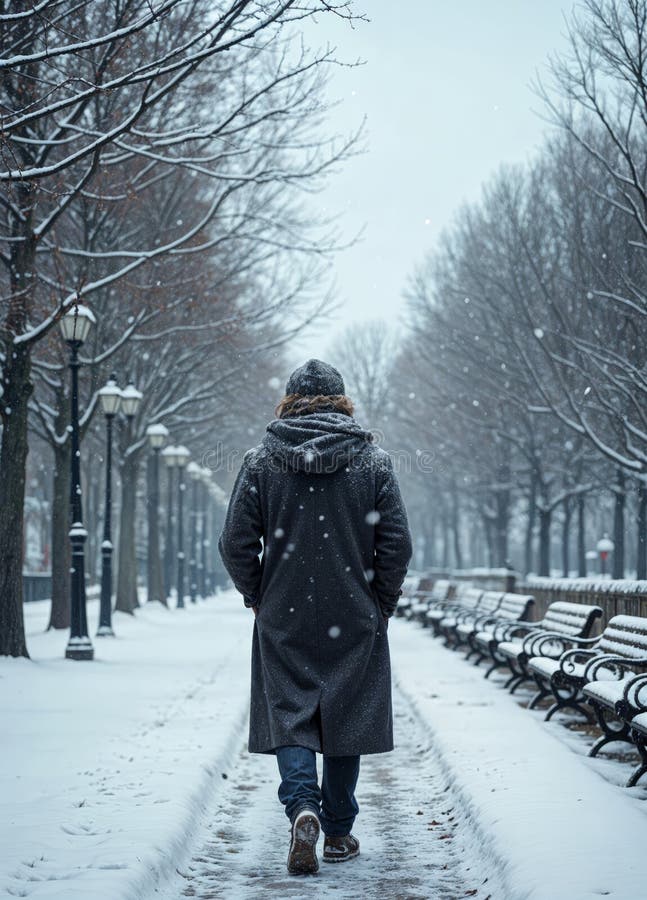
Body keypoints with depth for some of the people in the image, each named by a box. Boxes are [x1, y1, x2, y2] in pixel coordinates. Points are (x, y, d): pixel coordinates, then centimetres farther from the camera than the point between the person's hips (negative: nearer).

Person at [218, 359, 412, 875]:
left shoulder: (261, 461, -2)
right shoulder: (373, 460, -2)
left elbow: (236, 543, -3)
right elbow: (397, 544, -5)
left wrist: (257, 596, 12)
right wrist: (381, 604, 8)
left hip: (283, 620, 0)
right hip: (355, 621, 1)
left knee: (290, 716, 5)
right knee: (345, 716, 12)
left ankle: (303, 806, -19)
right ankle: (338, 832, 20)